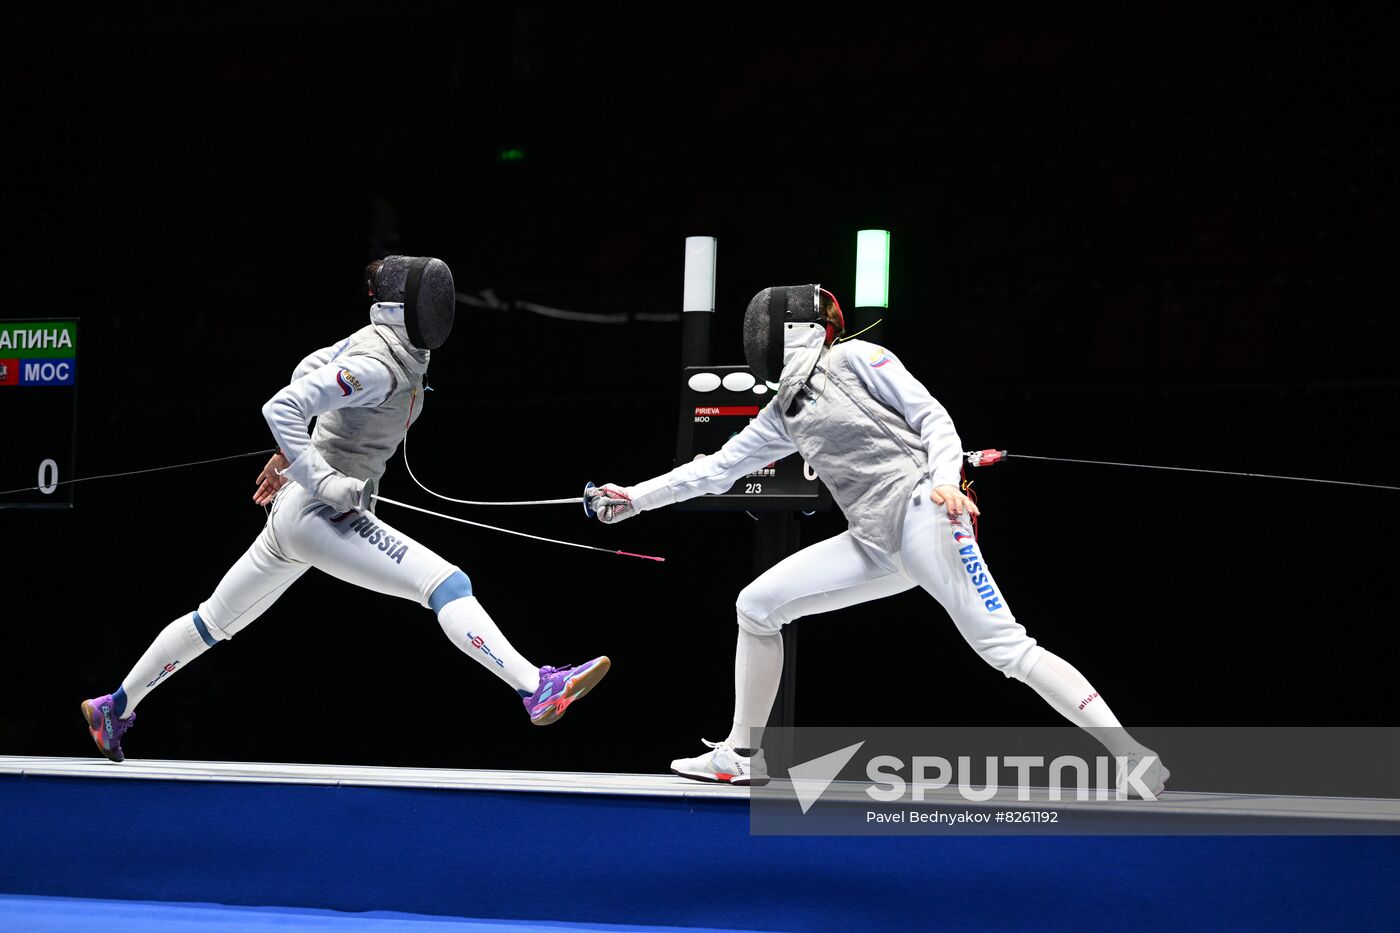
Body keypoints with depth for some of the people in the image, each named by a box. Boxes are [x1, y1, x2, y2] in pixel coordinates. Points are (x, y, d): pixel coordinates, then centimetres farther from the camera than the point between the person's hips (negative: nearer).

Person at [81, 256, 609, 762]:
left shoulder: (382, 343, 8)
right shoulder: (377, 367, -21)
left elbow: (310, 370, 23)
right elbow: (281, 408, -27)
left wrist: (294, 455, 23)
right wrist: (324, 482, -27)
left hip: (300, 512, 10)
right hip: (320, 516, -10)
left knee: (217, 621, 22)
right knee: (447, 586, -20)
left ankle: (115, 707, 34)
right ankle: (538, 691, -31)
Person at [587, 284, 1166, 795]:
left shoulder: (852, 358, 2)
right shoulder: (783, 411, 22)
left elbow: (933, 416, -4)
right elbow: (716, 469, 27)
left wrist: (946, 478, -22)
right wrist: (635, 498, 26)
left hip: (923, 515, -8)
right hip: (877, 543, 8)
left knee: (1005, 648, -18)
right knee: (757, 607, 3)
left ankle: (1132, 757, -19)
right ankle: (742, 754, 12)